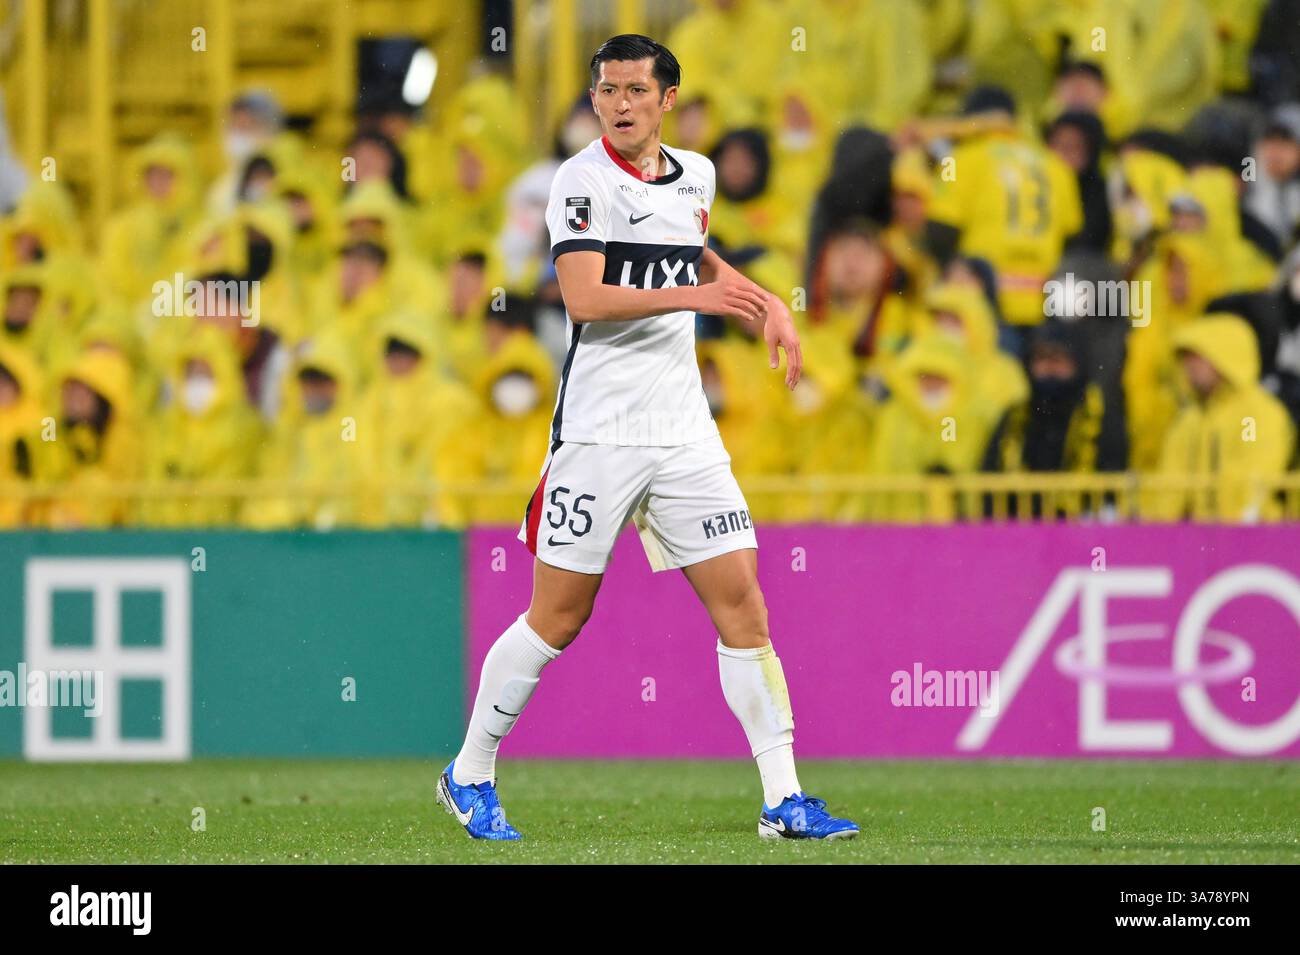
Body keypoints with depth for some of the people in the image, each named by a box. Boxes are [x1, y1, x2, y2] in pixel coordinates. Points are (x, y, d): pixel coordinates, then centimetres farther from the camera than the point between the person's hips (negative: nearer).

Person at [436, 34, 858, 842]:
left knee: (742, 602, -3)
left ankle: (784, 799, -2)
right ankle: (470, 776, 17)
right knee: (558, 618, 0)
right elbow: (584, 297, -20)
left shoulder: (695, 176, 11)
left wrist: (765, 303, 21)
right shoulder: (584, 179, -8)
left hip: (685, 433, 5)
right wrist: (690, 295, -28)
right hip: (599, 433, -5)